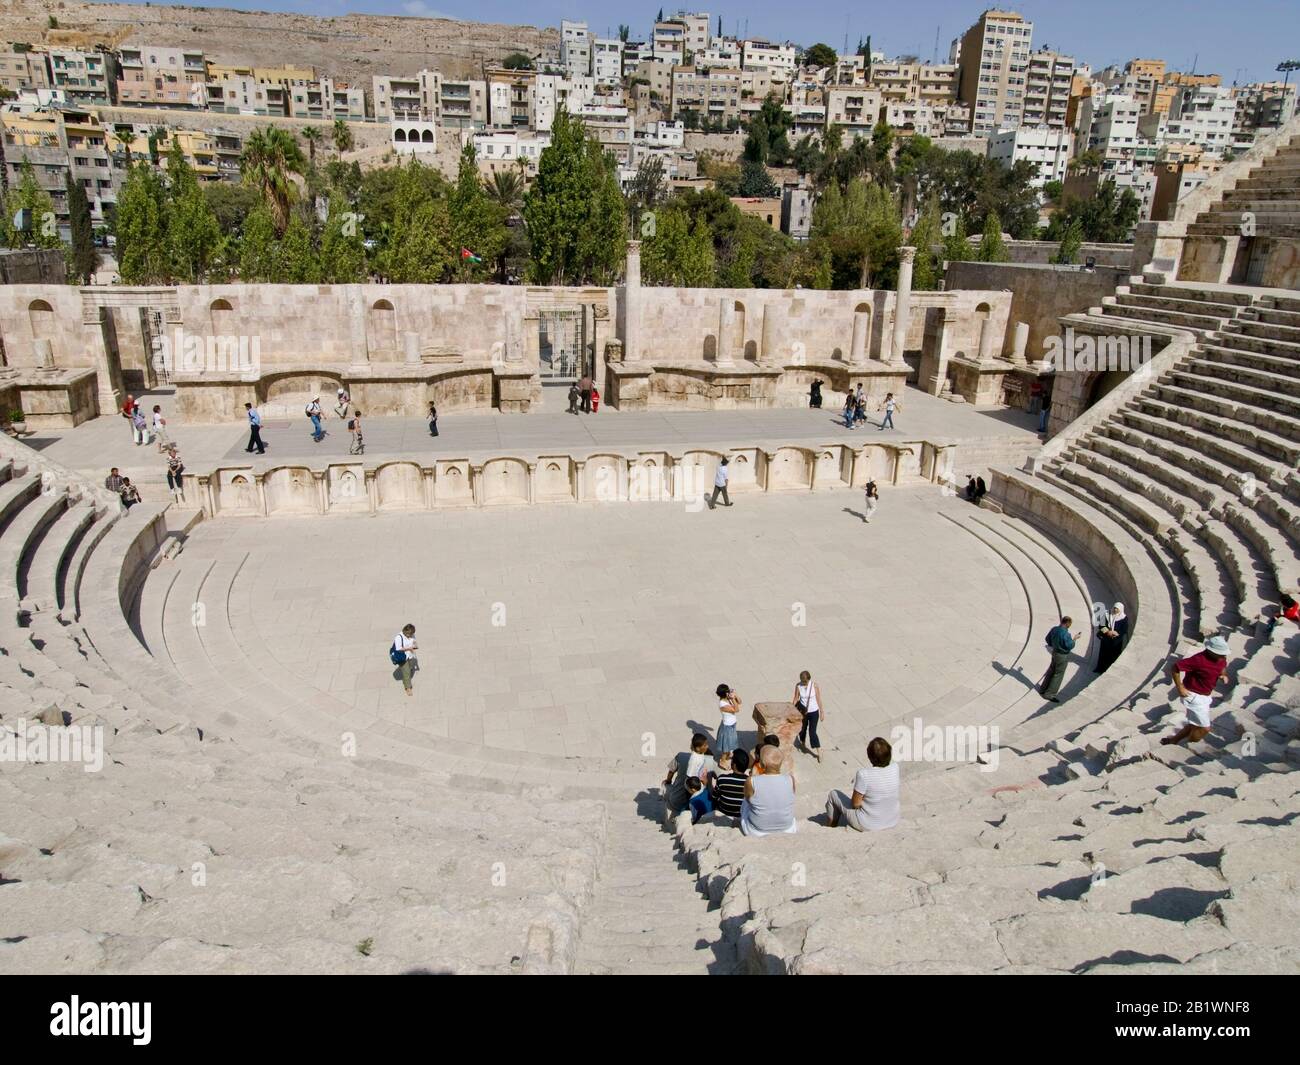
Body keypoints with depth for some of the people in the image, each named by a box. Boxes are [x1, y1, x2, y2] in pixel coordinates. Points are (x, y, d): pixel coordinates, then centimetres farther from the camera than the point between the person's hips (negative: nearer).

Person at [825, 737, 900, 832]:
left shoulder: (863, 774, -31)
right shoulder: (895, 768, -17)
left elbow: (855, 803, -18)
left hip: (867, 825, -5)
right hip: (892, 822, 6)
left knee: (833, 794, 16)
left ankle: (832, 824, 42)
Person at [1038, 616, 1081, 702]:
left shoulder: (1054, 629, -2)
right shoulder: (1065, 633, -27)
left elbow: (1048, 639, 11)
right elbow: (1069, 646, -23)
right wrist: (1073, 639, -8)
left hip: (1055, 653, 8)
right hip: (1062, 656, -8)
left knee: (1051, 671, 22)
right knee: (1058, 675, 3)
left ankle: (1043, 689, 33)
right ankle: (1049, 694, 7)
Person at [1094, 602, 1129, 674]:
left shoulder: (1124, 618, -4)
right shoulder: (1108, 616, 5)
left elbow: (1124, 630, -6)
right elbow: (1103, 626, 6)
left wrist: (1116, 633, -18)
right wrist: (1107, 632, -11)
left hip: (1116, 641, -3)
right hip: (1106, 640, 3)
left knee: (1113, 655, 2)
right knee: (1104, 654, 7)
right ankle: (1100, 668, 16)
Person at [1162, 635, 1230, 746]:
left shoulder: (1221, 659, -4)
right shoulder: (1199, 660, -29)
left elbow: (1223, 666, 21)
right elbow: (1175, 668, -28)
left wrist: (1224, 674, -3)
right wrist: (1180, 687, -23)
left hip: (1206, 696, 9)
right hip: (1194, 697, -9)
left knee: (1195, 726, 20)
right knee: (1204, 729, -4)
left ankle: (1171, 741, 35)